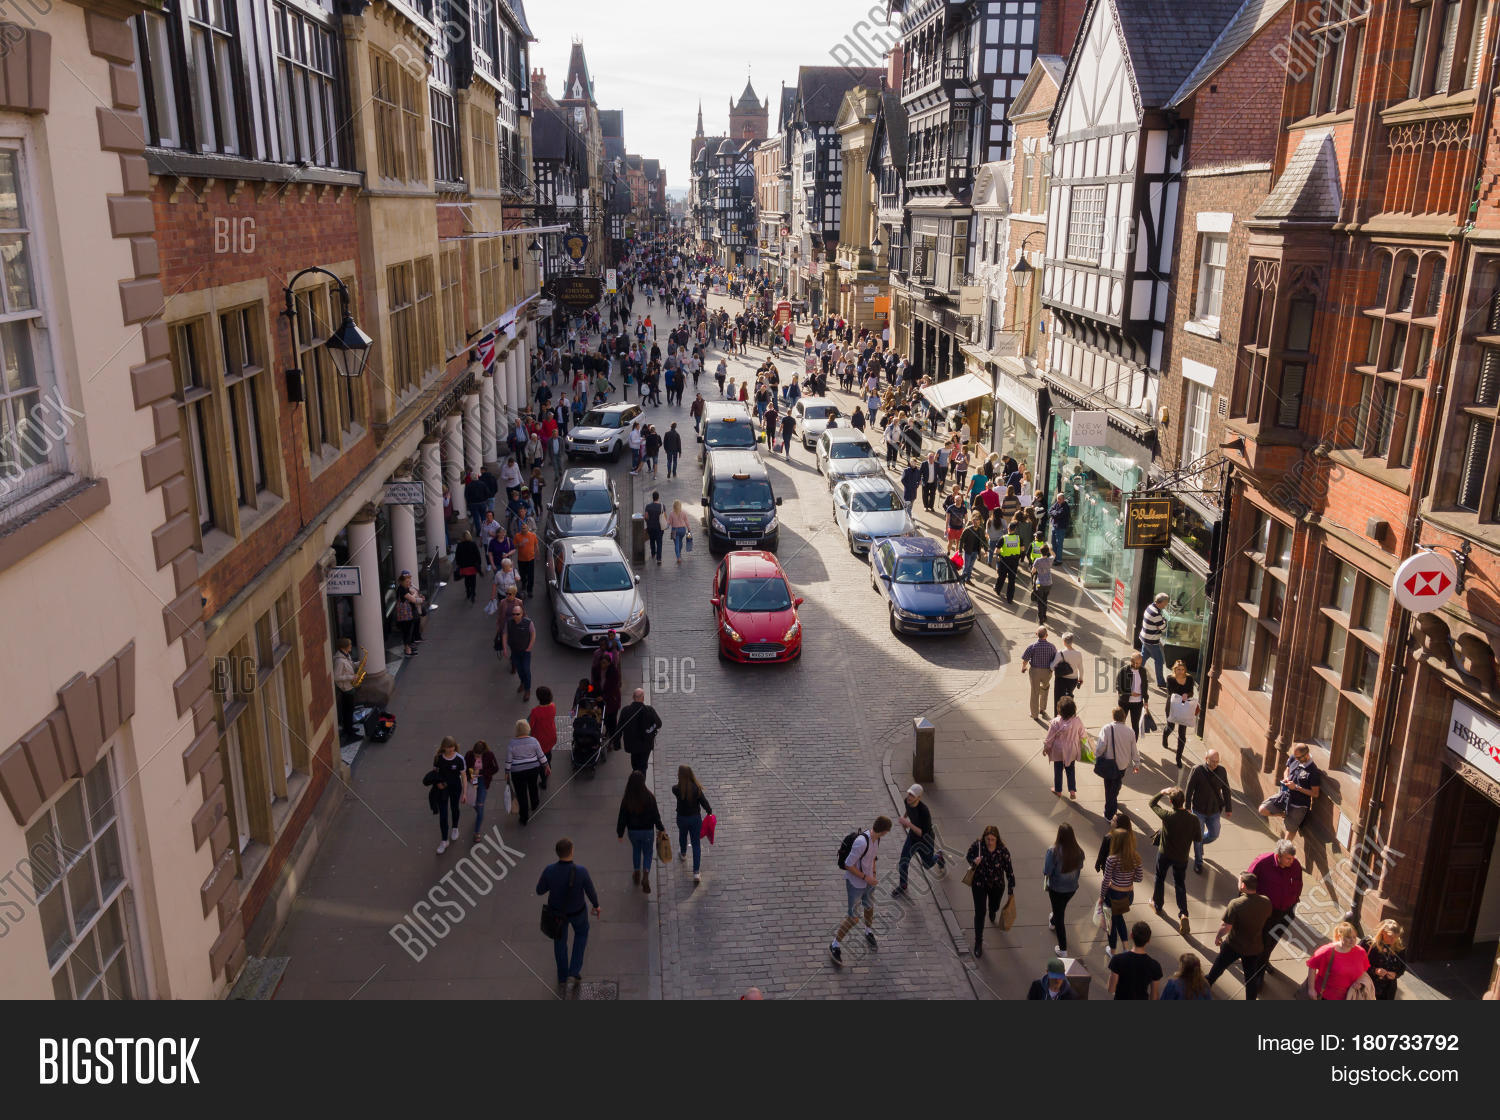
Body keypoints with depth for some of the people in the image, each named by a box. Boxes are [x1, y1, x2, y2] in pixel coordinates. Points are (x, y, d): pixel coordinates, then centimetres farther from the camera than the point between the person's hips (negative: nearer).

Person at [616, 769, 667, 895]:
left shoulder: (626, 799, -17)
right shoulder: (649, 797, -20)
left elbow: (622, 818, -7)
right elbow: (655, 815, -11)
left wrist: (620, 833, 6)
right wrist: (661, 828, 5)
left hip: (633, 831, 1)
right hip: (648, 830, -1)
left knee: (636, 849, 27)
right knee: (647, 852, 15)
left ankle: (637, 873, 38)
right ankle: (645, 876, -5)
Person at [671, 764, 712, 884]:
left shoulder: (676, 789, -21)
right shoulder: (696, 789, -22)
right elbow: (704, 802, -14)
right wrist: (709, 810, 5)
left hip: (682, 818, 1)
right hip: (695, 818, -1)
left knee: (682, 836, 32)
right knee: (696, 844, 9)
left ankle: (683, 854, 62)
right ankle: (696, 873, 6)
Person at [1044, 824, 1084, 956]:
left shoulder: (1053, 851, -30)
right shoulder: (1078, 851, -17)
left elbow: (1047, 871, -24)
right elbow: (1080, 868, 0)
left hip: (1056, 889, -4)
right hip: (1072, 888, 5)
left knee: (1059, 916, 13)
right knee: (1061, 909, 33)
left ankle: (1063, 949, 20)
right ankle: (1052, 923, 63)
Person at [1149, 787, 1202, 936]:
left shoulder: (1167, 816, -26)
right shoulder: (1193, 820, -21)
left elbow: (1152, 803, -8)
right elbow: (1198, 839, -6)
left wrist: (1163, 792, -4)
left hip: (1164, 854, -1)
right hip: (1182, 857, 1)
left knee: (1160, 879, 24)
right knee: (1180, 883, 17)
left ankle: (1157, 905, 41)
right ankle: (1183, 914, 3)